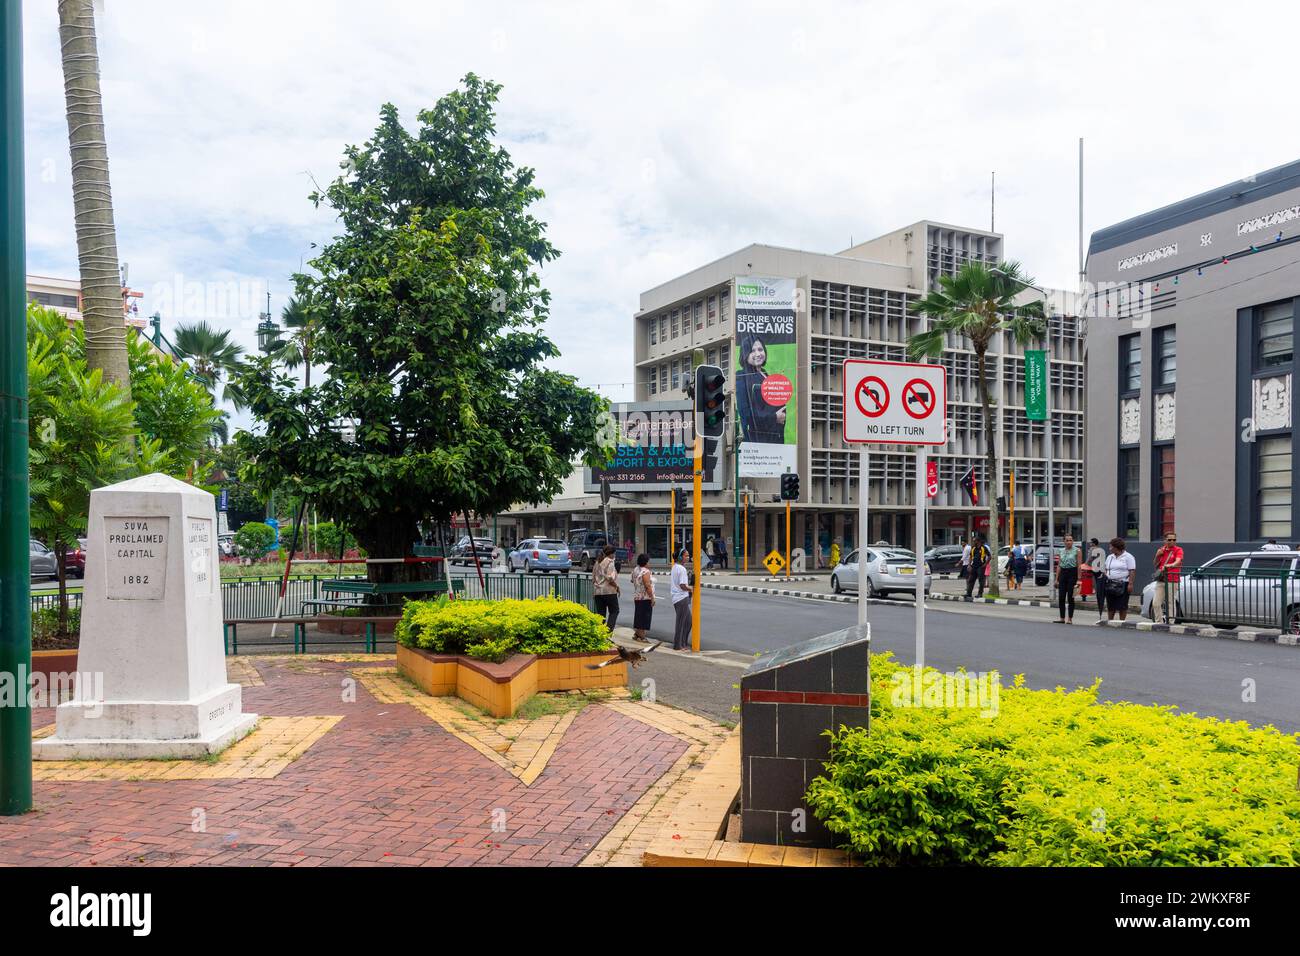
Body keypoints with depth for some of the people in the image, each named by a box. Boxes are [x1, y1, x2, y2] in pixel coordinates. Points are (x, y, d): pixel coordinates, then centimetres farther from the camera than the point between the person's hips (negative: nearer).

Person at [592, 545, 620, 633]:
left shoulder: (598, 562, 13)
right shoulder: (609, 562, -10)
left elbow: (593, 578, 16)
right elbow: (610, 578, -18)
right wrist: (616, 586, -5)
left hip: (597, 591, 7)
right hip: (609, 591, -7)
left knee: (601, 613, 11)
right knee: (614, 611, 4)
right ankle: (609, 629, -10)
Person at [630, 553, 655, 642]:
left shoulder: (635, 570, 9)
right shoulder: (645, 572, -17)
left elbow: (633, 581, 19)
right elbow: (647, 586, -21)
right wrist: (652, 598, -18)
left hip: (636, 597, 9)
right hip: (646, 598, -9)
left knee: (638, 615, 15)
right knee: (645, 616, -3)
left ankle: (636, 634, 22)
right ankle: (642, 636, -1)